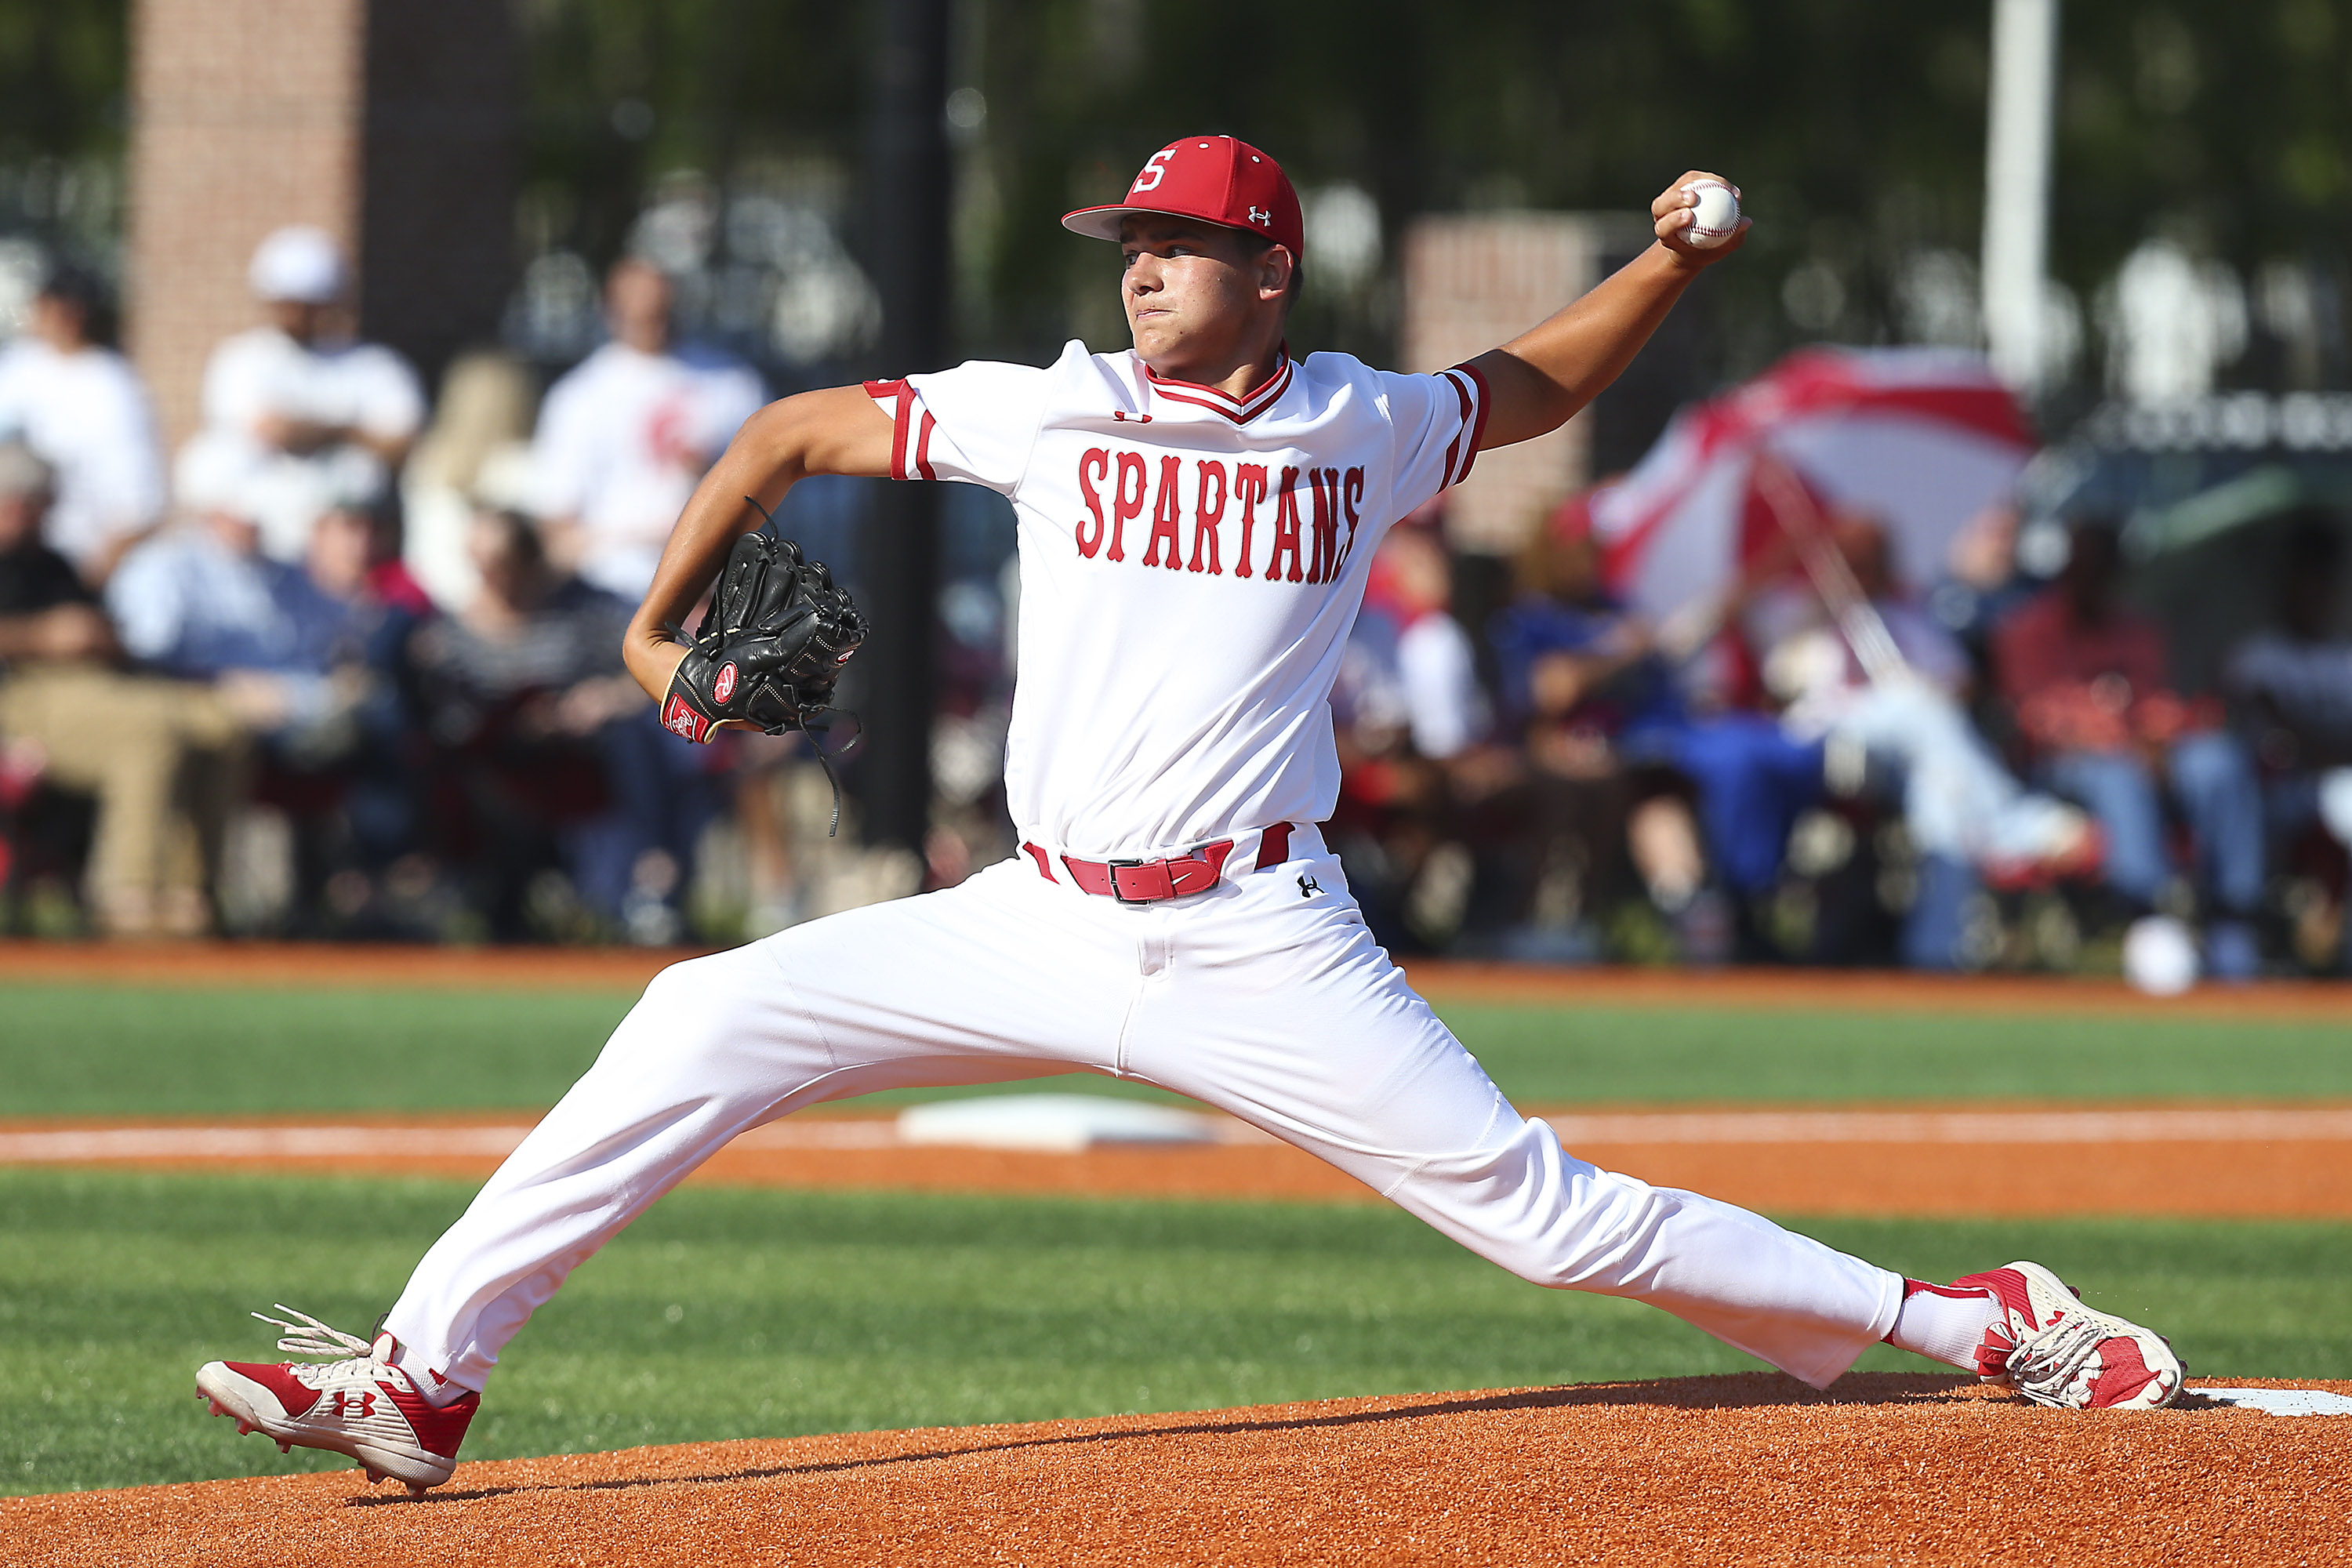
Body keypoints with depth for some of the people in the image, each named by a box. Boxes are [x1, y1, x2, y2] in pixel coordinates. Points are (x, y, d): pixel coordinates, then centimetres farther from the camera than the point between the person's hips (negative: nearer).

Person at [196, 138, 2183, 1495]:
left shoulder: (1365, 430, 3)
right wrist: (662, 621, 7)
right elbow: (794, 430, 13)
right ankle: (426, 1376, -6)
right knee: (707, 1024, -10)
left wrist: (1677, 256, 7)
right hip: (1045, 923, 2)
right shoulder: (1055, 412, 3)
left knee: (1541, 1208, -8)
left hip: (1263, 952, -2)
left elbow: (1541, 384, 23)